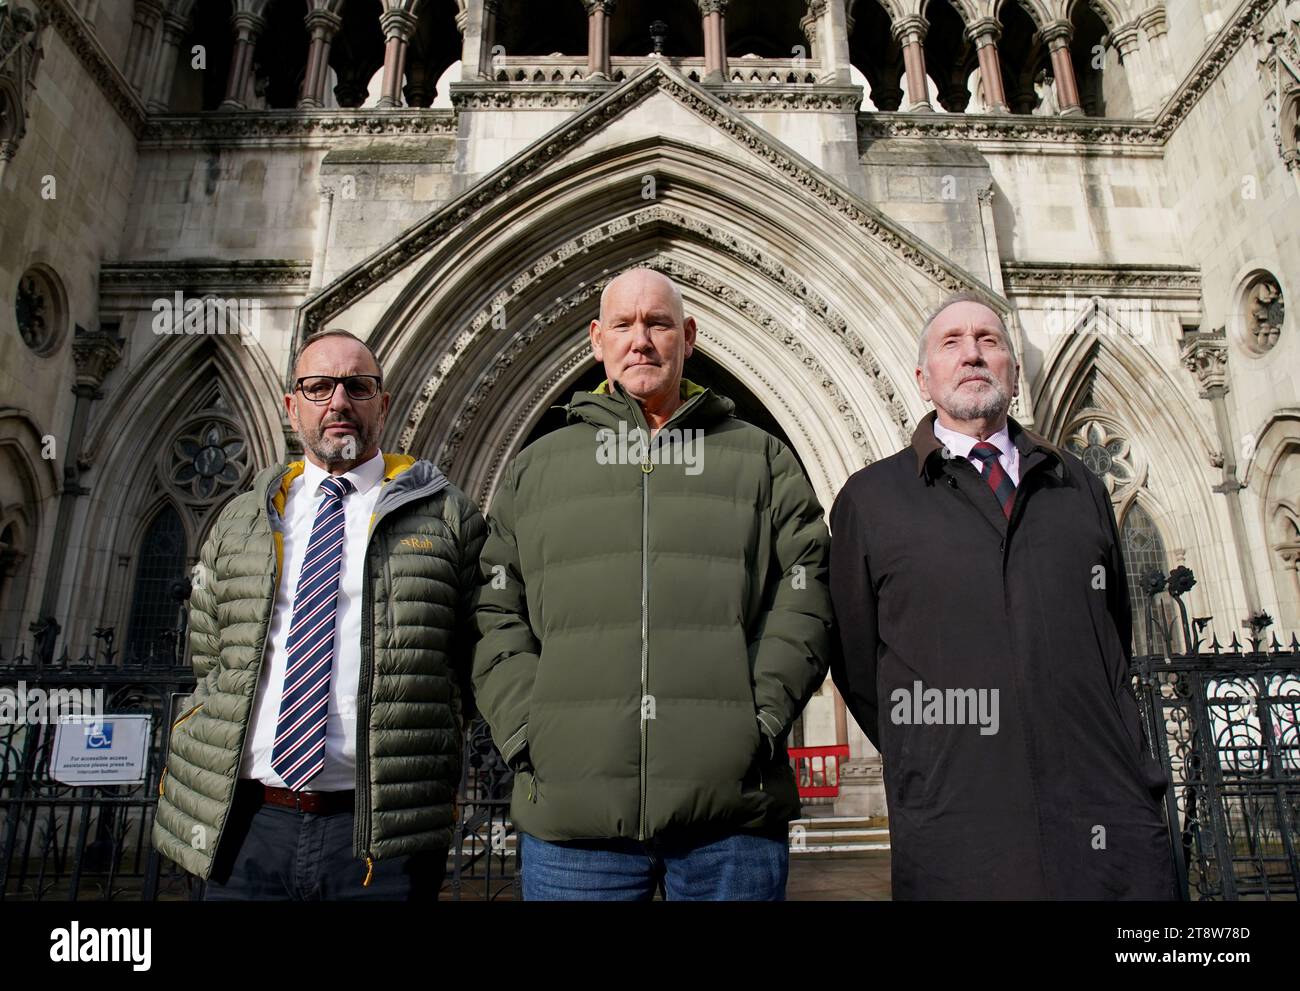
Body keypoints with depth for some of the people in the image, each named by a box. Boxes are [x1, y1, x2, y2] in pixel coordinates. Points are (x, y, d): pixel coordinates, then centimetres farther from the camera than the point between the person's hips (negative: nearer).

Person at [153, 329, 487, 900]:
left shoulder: (446, 516, 2)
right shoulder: (237, 524, 12)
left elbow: (475, 659, 3)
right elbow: (209, 665, 18)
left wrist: (430, 753, -4)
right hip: (248, 826, 3)